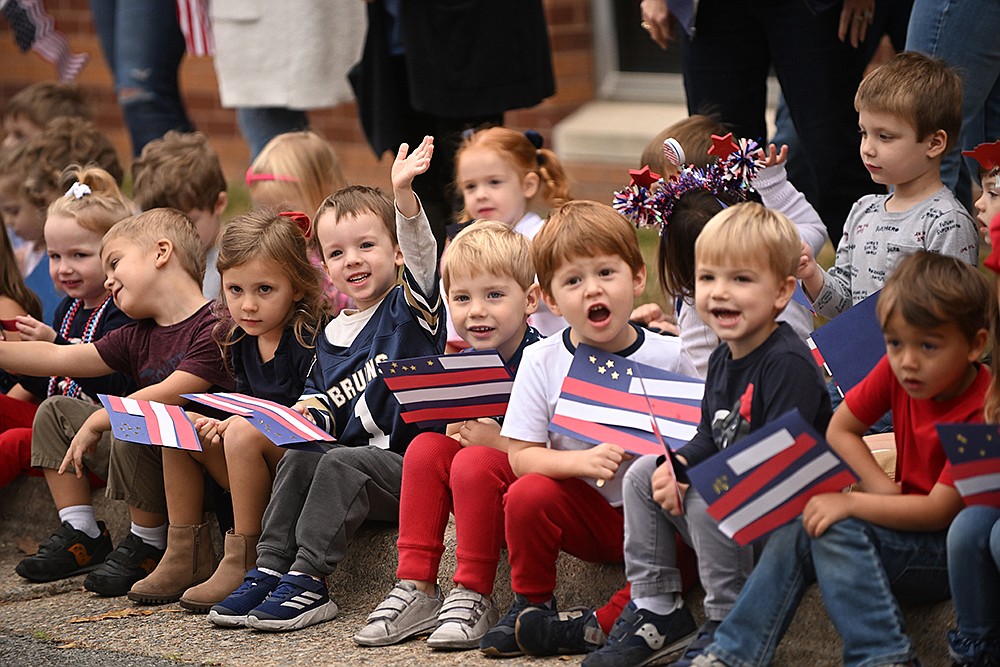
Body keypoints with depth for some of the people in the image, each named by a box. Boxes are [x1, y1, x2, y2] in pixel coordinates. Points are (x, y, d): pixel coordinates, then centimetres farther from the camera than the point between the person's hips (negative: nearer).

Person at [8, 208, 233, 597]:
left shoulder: (213, 329, -16)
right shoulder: (137, 337, 11)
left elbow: (170, 394, -25)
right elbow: (59, 358, 8)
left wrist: (97, 422, -18)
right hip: (144, 458, 9)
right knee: (55, 411, 12)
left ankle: (147, 546, -15)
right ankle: (82, 536, 9)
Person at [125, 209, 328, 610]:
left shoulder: (310, 341, -16)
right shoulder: (239, 341, 7)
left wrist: (238, 427, -25)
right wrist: (222, 424, -7)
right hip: (260, 471, 8)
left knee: (245, 433, -31)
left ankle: (243, 563, -24)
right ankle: (185, 556, 2)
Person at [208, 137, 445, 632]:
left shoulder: (408, 308, -2)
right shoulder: (332, 335, 16)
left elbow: (421, 255, -21)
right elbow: (319, 392, 26)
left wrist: (403, 195, -38)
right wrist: (312, 412, 1)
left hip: (411, 466, -6)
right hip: (355, 459, 6)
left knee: (342, 463, -28)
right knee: (299, 458, -18)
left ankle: (307, 582, -28)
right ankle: (270, 570, -21)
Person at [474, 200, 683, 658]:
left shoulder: (669, 358, -5)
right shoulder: (542, 362, -3)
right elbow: (521, 457, -6)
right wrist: (582, 461, -24)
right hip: (584, 513, 1)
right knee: (527, 495, -26)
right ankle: (530, 604, -2)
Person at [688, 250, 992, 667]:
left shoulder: (982, 415, -24)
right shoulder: (897, 371, -4)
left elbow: (939, 511, -26)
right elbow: (839, 430, 6)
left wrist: (850, 503, -24)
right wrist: (879, 487, -9)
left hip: (958, 554, -8)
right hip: (910, 520, 8)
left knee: (837, 529, -25)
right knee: (798, 531, -6)